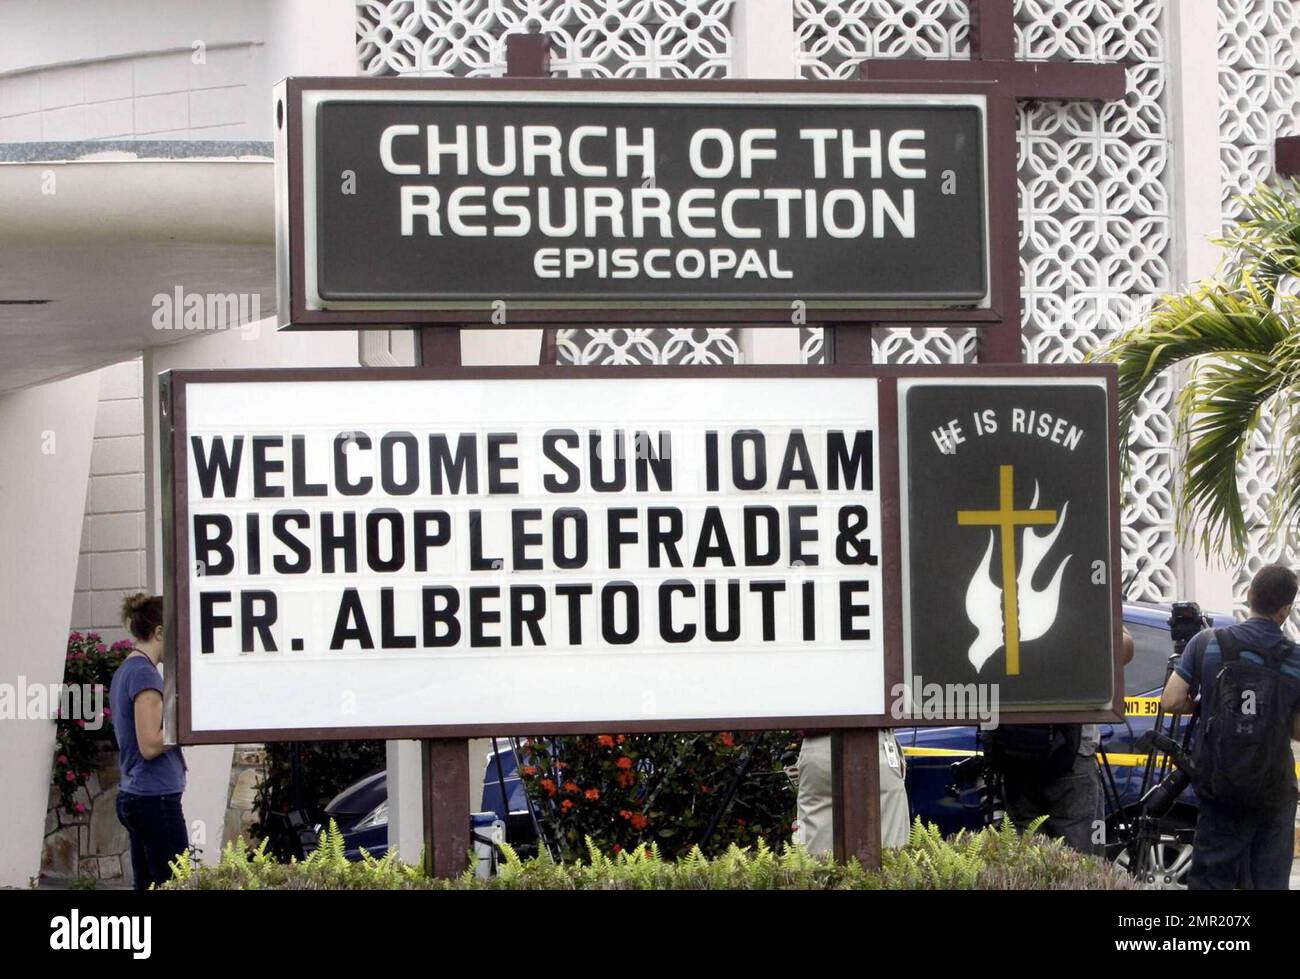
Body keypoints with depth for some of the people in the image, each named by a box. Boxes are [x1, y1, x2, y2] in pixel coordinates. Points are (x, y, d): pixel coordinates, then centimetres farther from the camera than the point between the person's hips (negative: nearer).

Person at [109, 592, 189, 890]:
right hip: (156, 798, -10)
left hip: (132, 797, 10)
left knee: (147, 885, 9)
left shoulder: (124, 672, 15)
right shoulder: (145, 673, -14)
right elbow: (150, 745, -18)